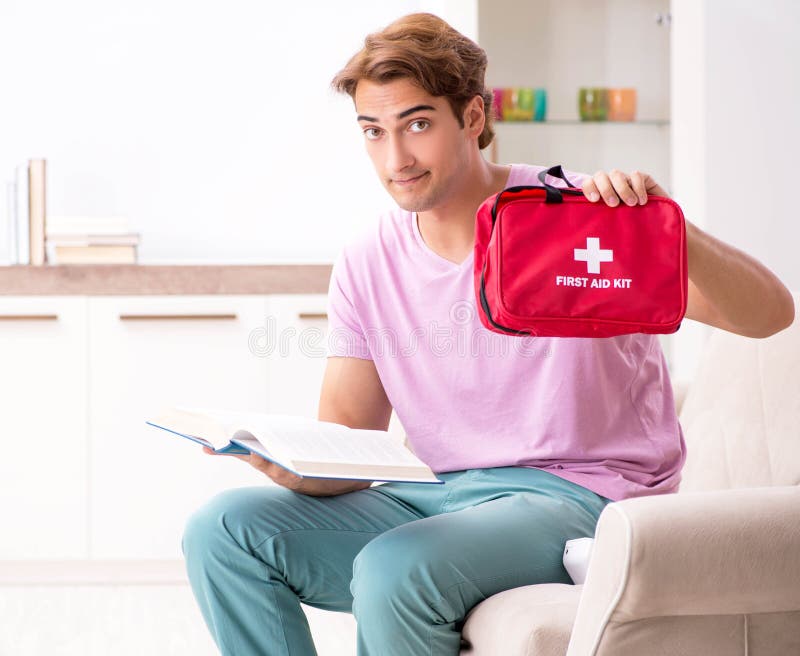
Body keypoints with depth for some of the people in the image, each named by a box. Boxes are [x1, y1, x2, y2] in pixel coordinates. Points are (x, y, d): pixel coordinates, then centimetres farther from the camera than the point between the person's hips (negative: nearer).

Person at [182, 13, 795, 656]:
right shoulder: (366, 264, 6)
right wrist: (298, 467, -20)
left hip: (578, 493, -5)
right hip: (435, 497, 6)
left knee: (392, 569, -33)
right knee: (223, 529, -11)